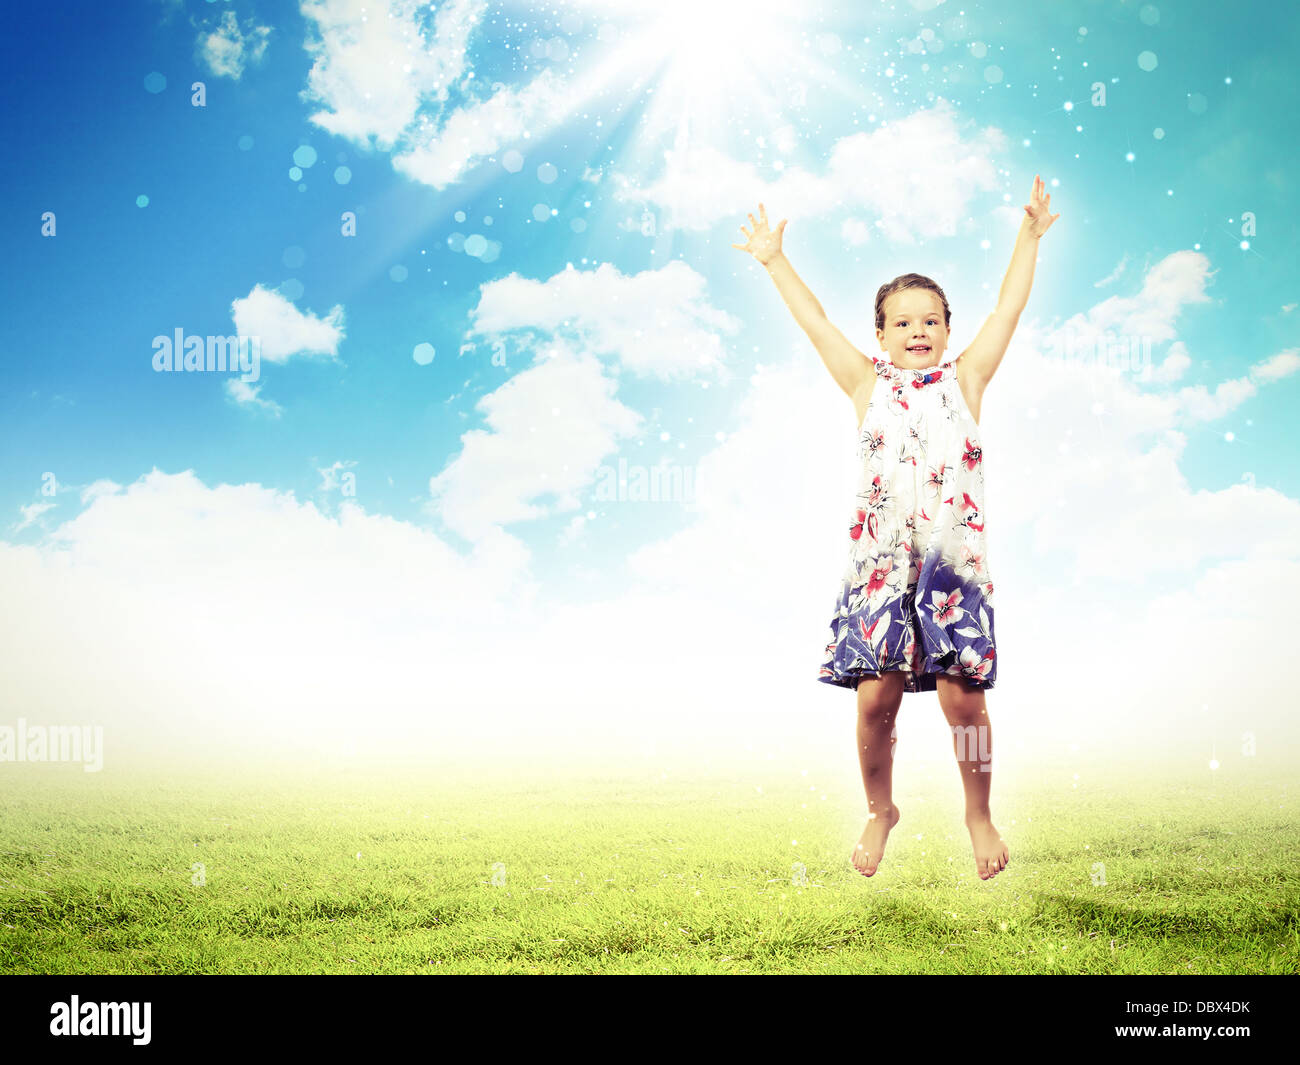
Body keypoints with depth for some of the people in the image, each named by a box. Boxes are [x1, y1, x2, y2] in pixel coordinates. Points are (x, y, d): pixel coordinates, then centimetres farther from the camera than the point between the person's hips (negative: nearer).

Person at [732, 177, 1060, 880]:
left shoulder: (965, 381, 10)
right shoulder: (868, 386, 9)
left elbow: (1009, 306, 12)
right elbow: (814, 320, 13)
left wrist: (1030, 235, 13)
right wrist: (775, 262, 16)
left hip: (954, 563, 0)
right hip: (879, 564, 0)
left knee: (962, 695, -3)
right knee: (875, 698, -1)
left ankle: (979, 814, 20)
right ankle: (879, 810, 23)